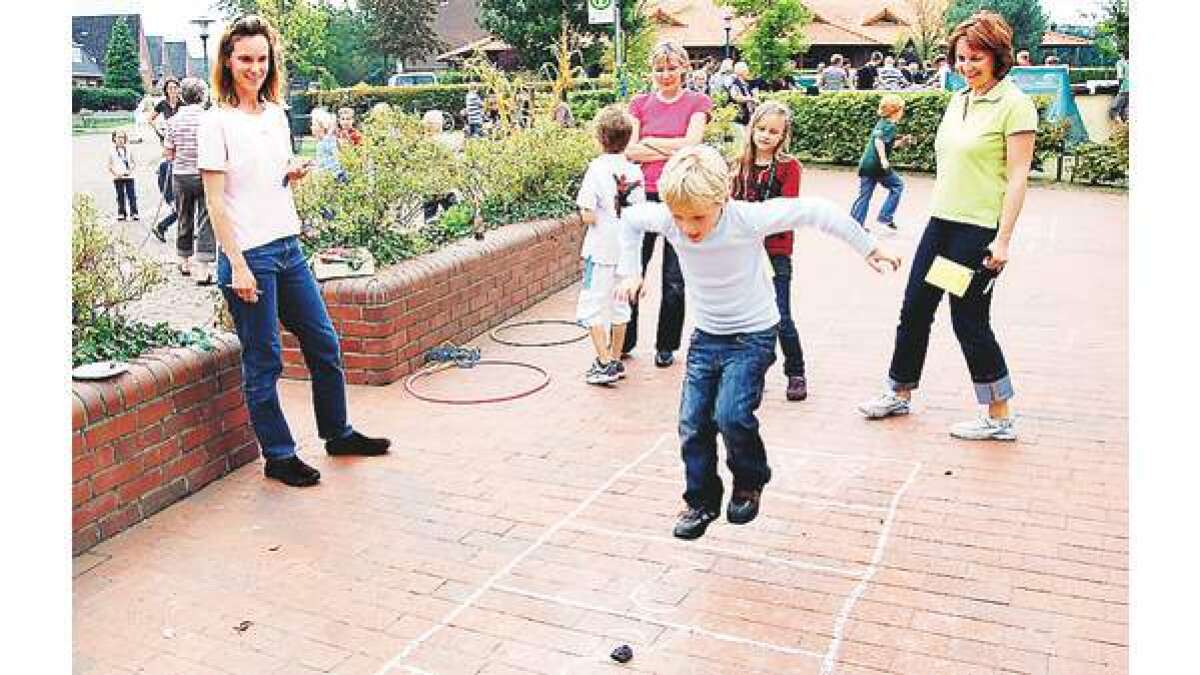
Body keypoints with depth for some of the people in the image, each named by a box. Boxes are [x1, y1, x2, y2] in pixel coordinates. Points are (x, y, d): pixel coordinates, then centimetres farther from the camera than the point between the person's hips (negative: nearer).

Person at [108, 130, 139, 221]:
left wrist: (130, 170, -5)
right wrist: (115, 173, -9)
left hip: (129, 176, 1)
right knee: (120, 196, 1)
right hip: (118, 178, 0)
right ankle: (121, 214, 6)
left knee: (132, 195, -5)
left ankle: (134, 213, -4)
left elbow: (134, 163, 12)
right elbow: (109, 166, 6)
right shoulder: (112, 151, 6)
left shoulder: (128, 150, 9)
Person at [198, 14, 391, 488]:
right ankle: (278, 456, 16)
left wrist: (294, 174, -2)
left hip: (288, 247, 7)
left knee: (323, 343, 13)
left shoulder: (276, 116, 11)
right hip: (248, 254, -7)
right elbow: (215, 201, -11)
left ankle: (338, 433, 30)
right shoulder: (217, 122, -9)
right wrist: (237, 265, -17)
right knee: (263, 362, 2)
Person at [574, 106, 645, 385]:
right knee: (619, 305, 16)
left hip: (601, 250, -6)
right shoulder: (635, 171, 2)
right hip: (627, 249, 6)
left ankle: (605, 364, -2)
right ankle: (616, 360, 25)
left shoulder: (598, 168, -14)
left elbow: (589, 216, -18)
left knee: (592, 306, 3)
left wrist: (586, 212, 3)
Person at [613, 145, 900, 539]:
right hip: (706, 335, 4)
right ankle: (701, 501, 20)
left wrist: (868, 247, -10)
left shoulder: (749, 219, -26)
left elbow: (816, 212, -17)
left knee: (731, 415, -18)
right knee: (693, 422, 0)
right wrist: (629, 270, 1)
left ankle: (750, 482, 11)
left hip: (752, 334, -4)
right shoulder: (667, 219, -16)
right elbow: (630, 218, 6)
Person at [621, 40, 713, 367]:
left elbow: (691, 144, -9)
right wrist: (673, 149, -8)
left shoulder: (697, 102, 5)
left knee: (675, 279, 4)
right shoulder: (640, 103, 10)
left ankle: (666, 346, 18)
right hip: (644, 195, 2)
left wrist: (648, 142, -3)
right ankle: (624, 342, 19)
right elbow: (629, 150, -2)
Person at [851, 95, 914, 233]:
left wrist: (901, 142, 25)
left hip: (866, 163, 8)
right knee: (897, 186, 10)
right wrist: (883, 159, -32)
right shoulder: (890, 125, -9)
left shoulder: (881, 123, 17)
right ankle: (885, 216, 8)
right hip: (877, 165, -8)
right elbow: (879, 141, -25)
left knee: (864, 194, 9)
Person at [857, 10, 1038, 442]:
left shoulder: (1014, 104, -11)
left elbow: (1018, 176, -14)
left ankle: (1000, 419, 14)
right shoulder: (958, 100, 12)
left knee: (969, 321, -1)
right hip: (941, 223, 8)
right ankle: (900, 394, 29)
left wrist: (1003, 239, -18)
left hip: (980, 230, -8)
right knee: (914, 309, 12)